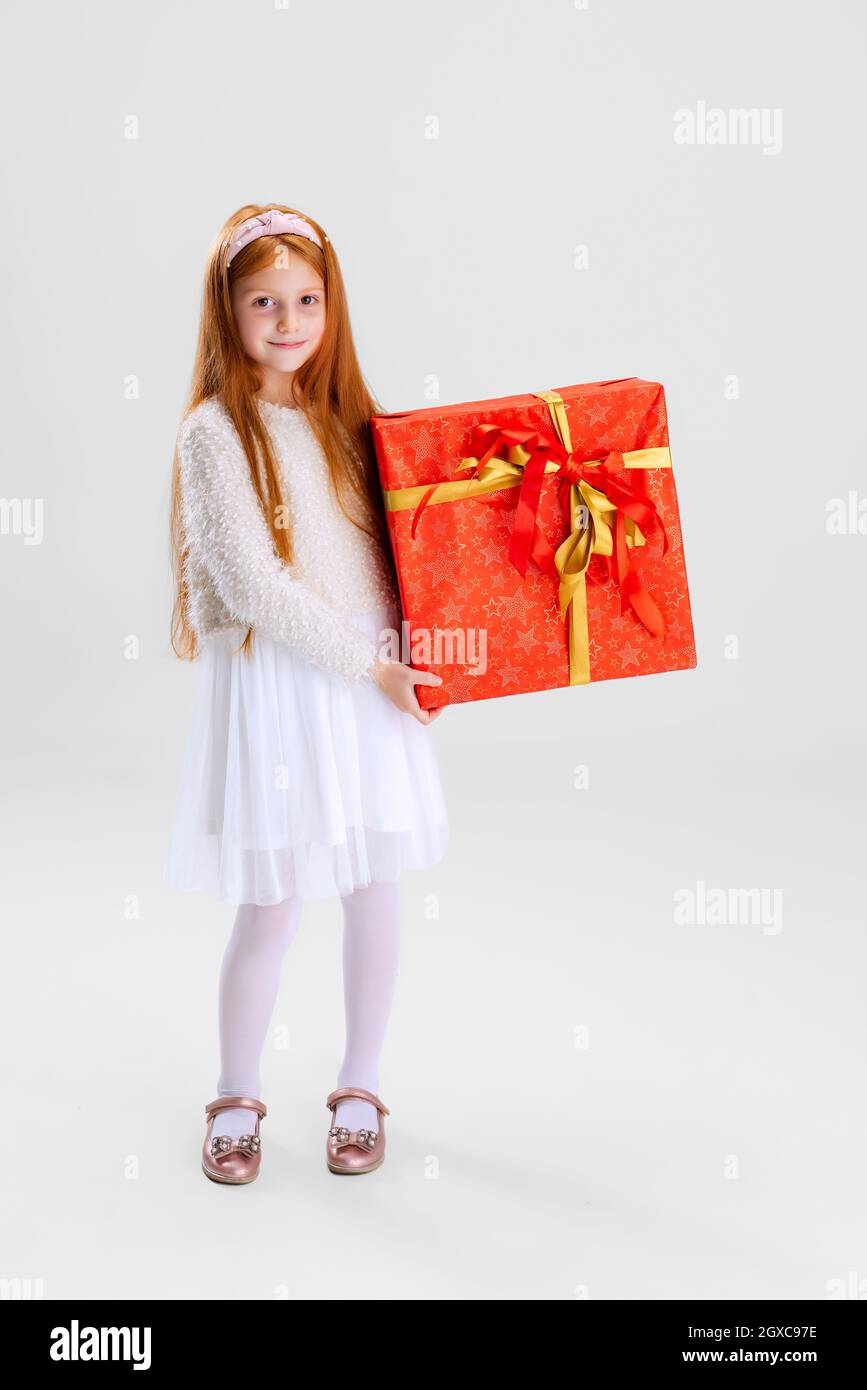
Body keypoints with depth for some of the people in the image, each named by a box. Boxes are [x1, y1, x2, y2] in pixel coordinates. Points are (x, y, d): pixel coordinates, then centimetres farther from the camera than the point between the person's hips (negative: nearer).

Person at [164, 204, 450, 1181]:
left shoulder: (350, 420, 9)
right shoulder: (214, 432, -8)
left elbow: (400, 543, 17)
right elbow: (252, 587, -14)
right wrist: (369, 665, -14)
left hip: (373, 678, 5)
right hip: (274, 683, -5)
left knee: (374, 889, 10)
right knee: (270, 907, 2)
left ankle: (358, 1088, 29)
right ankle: (236, 1099, 25)